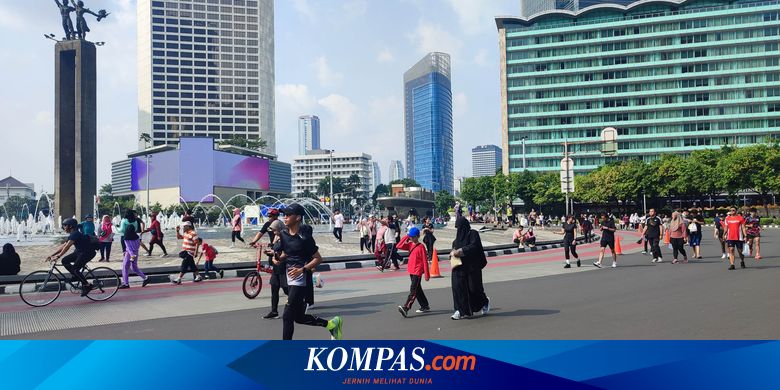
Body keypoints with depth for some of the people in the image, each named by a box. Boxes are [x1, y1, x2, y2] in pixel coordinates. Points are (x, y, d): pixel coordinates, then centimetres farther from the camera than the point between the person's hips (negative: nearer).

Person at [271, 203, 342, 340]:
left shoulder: (304, 237, -15)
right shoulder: (284, 234, 6)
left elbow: (318, 259, -11)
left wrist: (302, 269, -23)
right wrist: (278, 258, -2)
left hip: (301, 279, -8)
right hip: (291, 279, 8)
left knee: (288, 316, -7)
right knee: (299, 317, 14)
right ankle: (331, 324, 32)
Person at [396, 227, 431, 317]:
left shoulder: (421, 246, -11)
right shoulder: (410, 245, 9)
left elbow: (425, 261, -11)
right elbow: (399, 246, 4)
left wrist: (427, 275, -12)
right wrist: (406, 237, -1)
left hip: (418, 272, -8)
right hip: (411, 271, 8)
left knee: (413, 290, -12)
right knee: (418, 289, 16)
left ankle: (406, 308, -22)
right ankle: (425, 306, 27)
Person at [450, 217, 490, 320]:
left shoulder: (473, 234, -7)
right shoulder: (459, 236, 14)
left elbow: (473, 246, -19)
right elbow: (455, 246, 22)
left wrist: (460, 251, -22)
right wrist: (453, 251, 0)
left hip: (472, 266, -6)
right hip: (459, 266, 6)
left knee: (473, 287, 1)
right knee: (458, 287, -3)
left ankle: (485, 302, 29)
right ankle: (461, 310, 0)